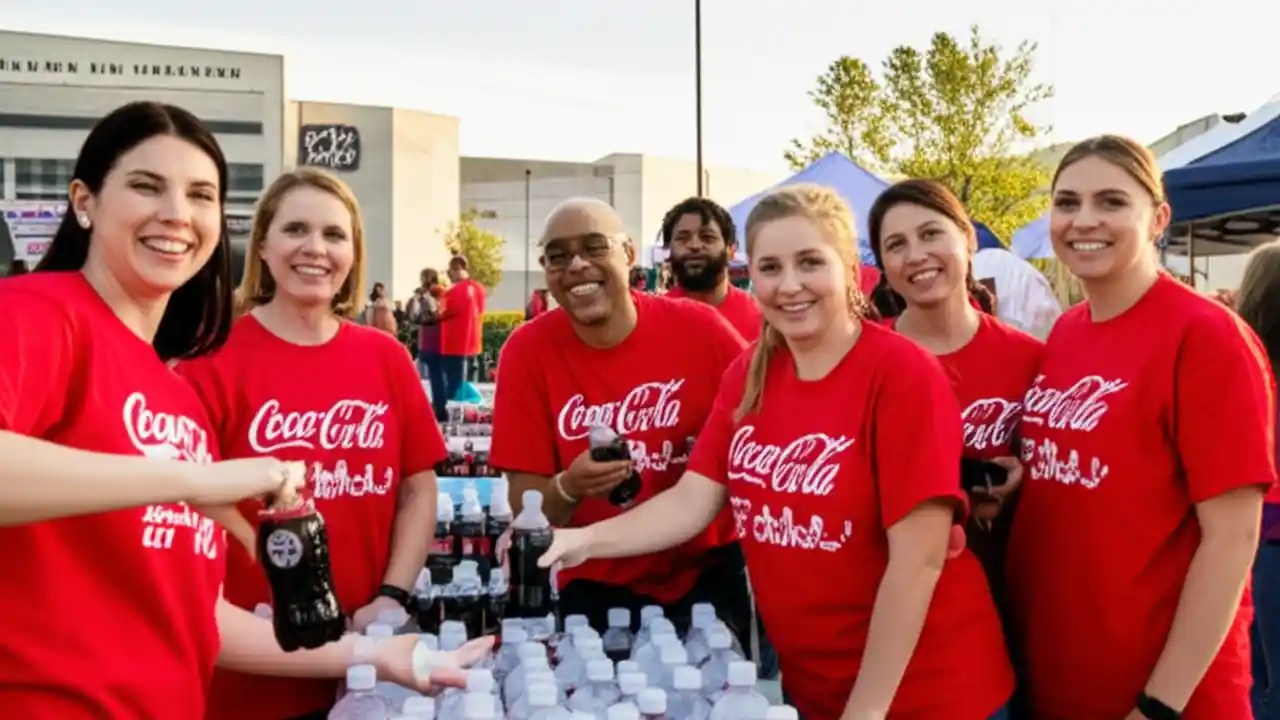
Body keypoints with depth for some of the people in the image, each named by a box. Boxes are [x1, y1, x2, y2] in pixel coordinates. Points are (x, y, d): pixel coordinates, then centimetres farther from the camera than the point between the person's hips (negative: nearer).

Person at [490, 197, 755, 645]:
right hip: (596, 587, 1)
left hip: (706, 574, 0)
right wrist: (567, 489, -28)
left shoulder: (699, 328, -13)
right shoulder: (527, 350, -11)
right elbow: (525, 507, -9)